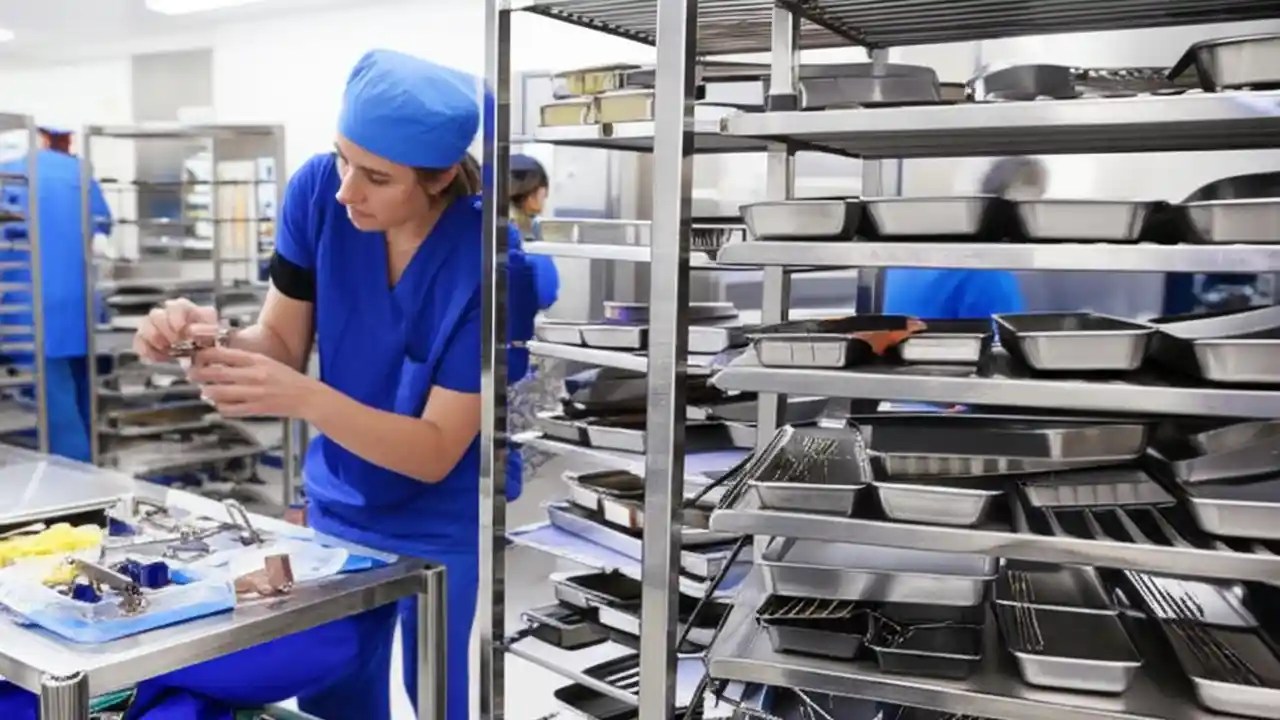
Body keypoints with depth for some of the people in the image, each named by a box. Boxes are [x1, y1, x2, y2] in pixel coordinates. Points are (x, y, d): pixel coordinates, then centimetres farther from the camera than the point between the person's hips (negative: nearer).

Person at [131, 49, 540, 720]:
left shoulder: (490, 261, -27)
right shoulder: (317, 190, -14)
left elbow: (436, 452, -25)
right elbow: (281, 343, -5)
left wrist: (303, 399, -38)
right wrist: (209, 336, -27)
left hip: (447, 532, -4)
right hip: (339, 510, 5)